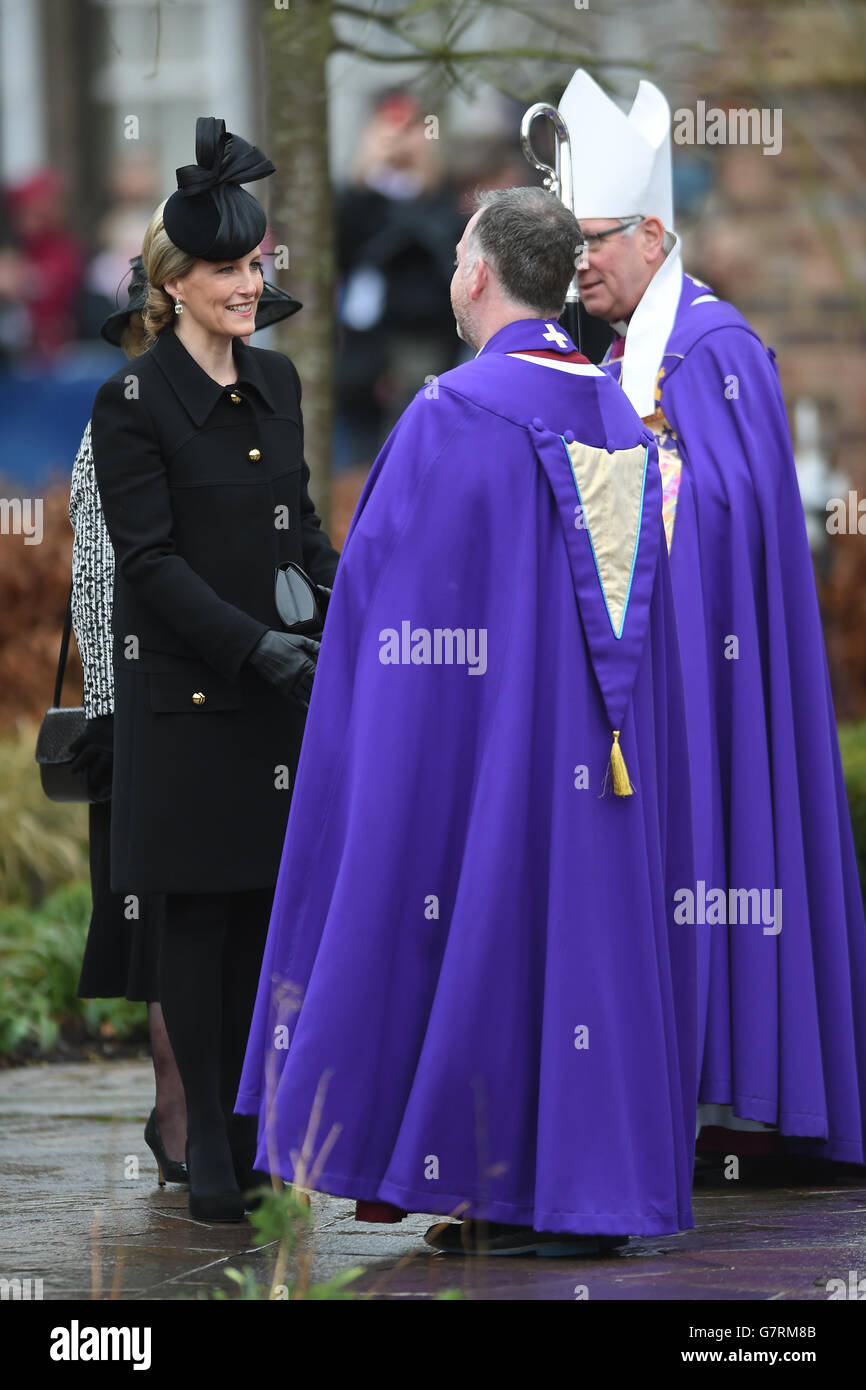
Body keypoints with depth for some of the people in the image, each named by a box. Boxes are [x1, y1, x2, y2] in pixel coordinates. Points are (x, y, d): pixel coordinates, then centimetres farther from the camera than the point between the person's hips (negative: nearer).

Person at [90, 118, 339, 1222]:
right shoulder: (132, 403, -9)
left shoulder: (275, 382, 10)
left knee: (265, 909, 6)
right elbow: (150, 559, -13)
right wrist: (256, 646, -21)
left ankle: (253, 1127, 14)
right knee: (200, 917, -1)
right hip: (185, 694, -6)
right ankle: (209, 1148, 5)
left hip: (278, 685, 6)